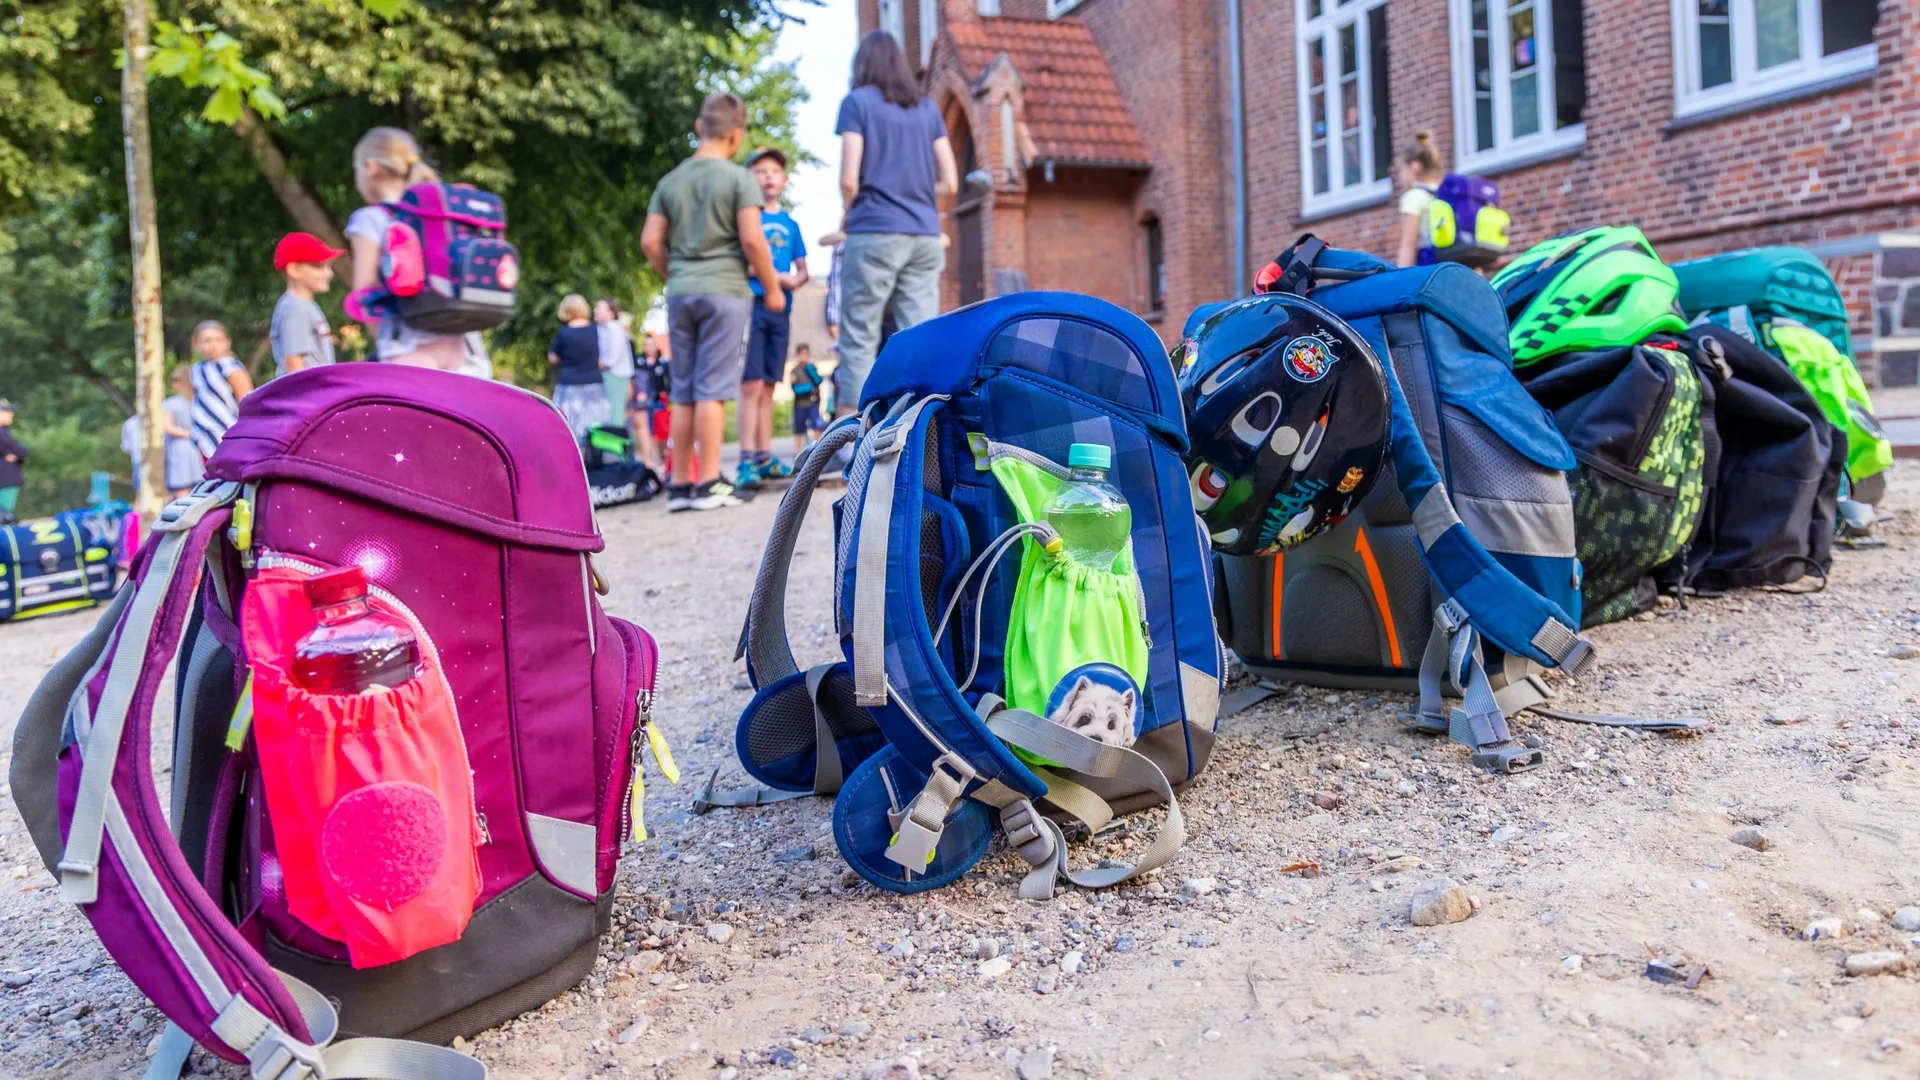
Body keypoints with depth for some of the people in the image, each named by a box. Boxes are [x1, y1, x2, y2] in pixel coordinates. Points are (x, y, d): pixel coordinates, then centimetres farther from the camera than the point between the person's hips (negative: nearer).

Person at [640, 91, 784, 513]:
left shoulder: (670, 181, 10)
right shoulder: (740, 178, -4)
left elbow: (650, 242, 7)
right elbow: (752, 240, -11)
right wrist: (772, 288, 0)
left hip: (680, 293, 5)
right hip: (725, 291, -5)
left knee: (684, 393, 9)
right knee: (713, 390, -5)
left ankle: (680, 484, 12)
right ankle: (708, 485, -6)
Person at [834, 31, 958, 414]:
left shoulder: (857, 102, 3)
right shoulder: (928, 108, 15)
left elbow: (849, 180, -5)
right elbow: (949, 183, 12)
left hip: (875, 234, -4)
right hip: (924, 237, 4)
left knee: (859, 342, -1)